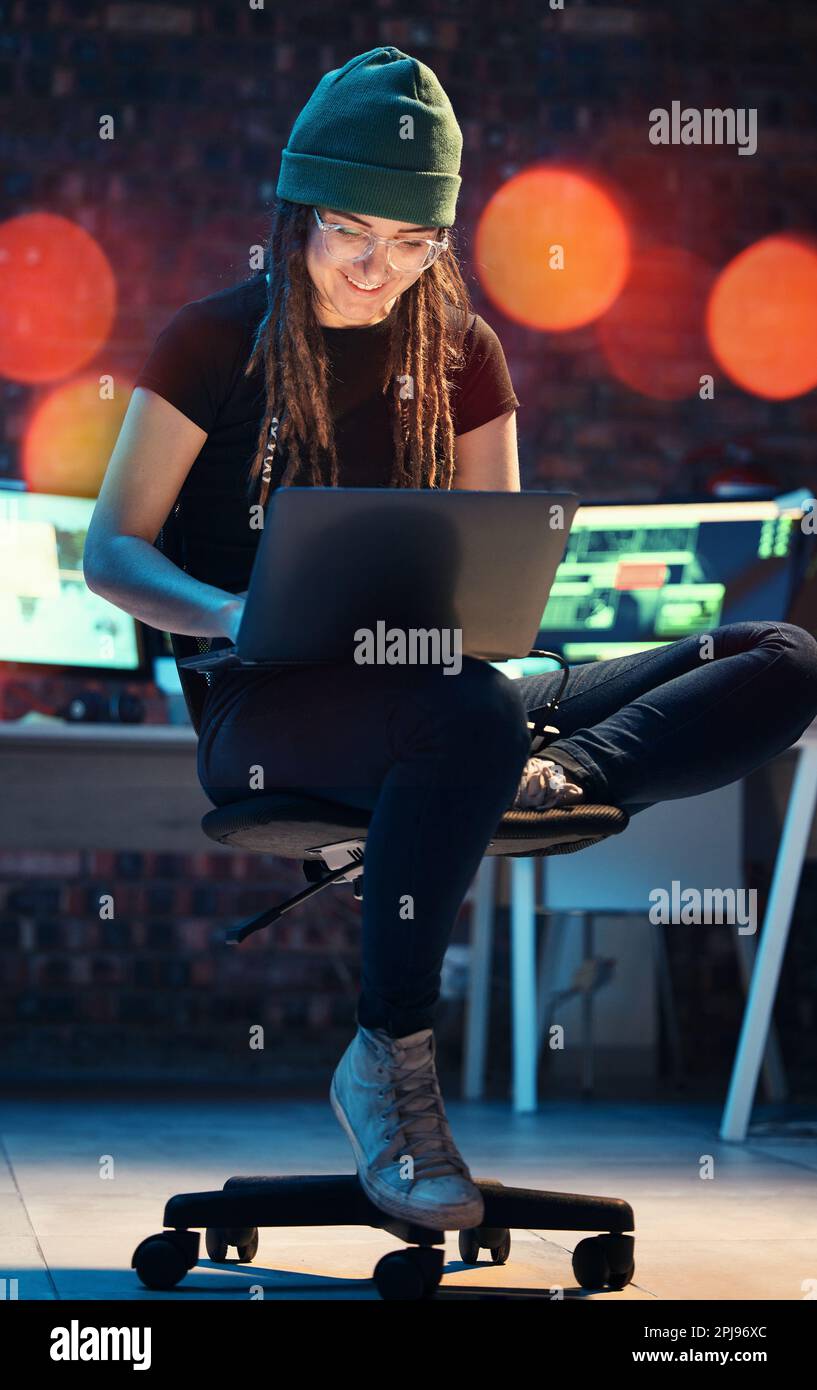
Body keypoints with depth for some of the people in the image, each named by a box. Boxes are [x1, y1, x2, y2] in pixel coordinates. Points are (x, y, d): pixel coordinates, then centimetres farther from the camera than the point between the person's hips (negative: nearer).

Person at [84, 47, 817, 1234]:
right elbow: (111, 550, 0)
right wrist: (234, 613, -21)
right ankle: (389, 1064, -28)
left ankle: (557, 778, -35)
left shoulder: (460, 353, 14)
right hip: (263, 709, -4)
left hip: (422, 686, 5)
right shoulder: (217, 341, 2)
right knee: (475, 714, -42)